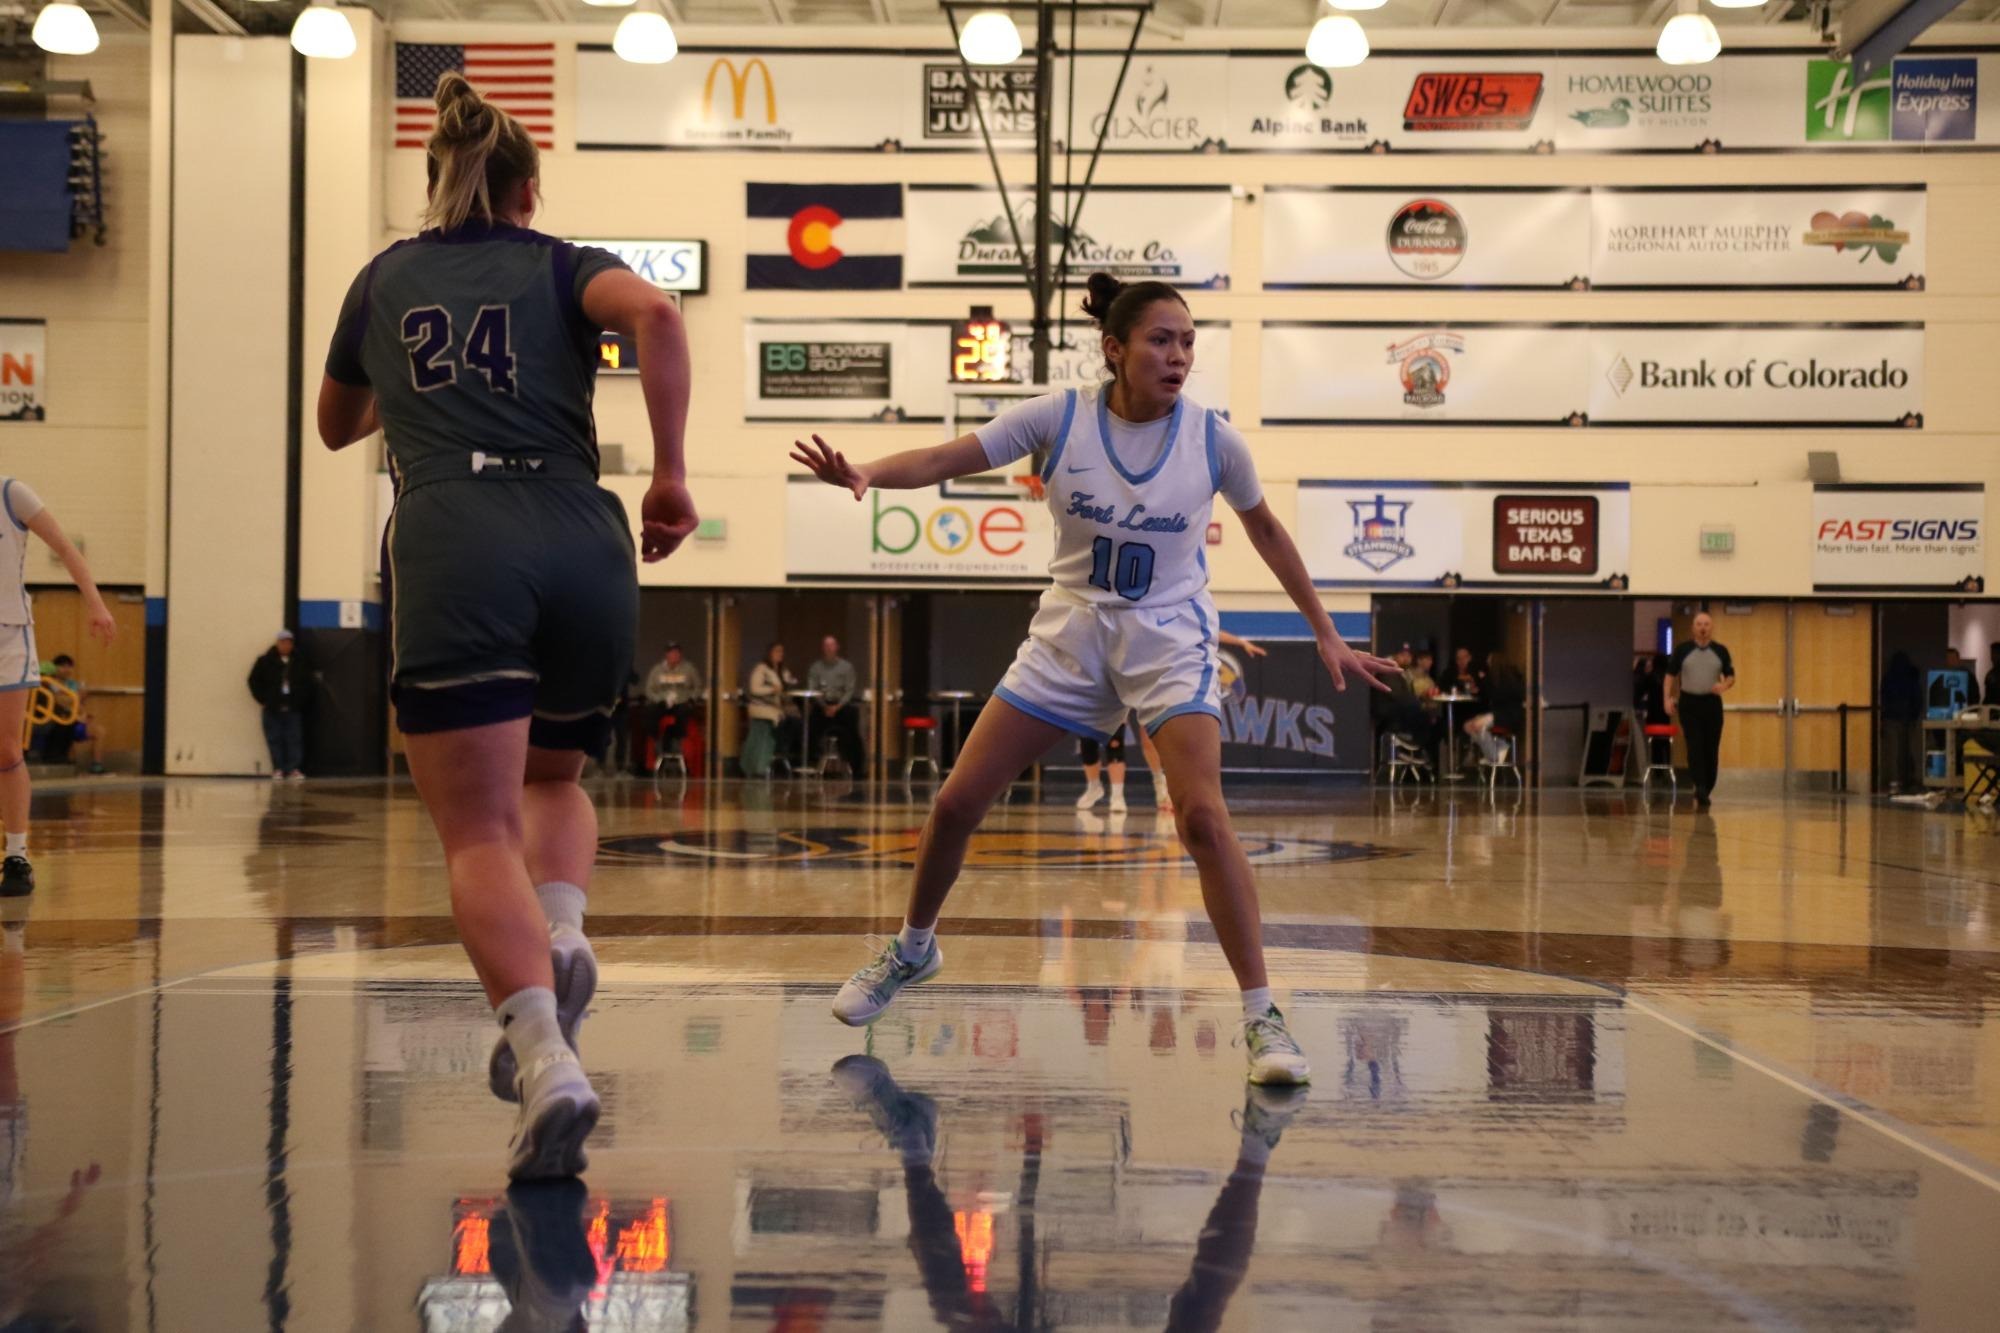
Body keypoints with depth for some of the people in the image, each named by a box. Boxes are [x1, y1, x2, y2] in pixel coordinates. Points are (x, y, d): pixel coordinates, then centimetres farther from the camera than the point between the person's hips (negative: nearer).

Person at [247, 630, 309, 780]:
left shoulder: (300, 662, 6)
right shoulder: (266, 662, 0)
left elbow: (307, 683, 13)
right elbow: (254, 681, 4)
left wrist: (303, 699, 2)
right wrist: (263, 699, -3)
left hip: (294, 708, 1)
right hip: (273, 709, -1)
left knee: (295, 739, -2)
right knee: (275, 740, 0)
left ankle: (295, 769, 1)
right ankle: (278, 769, 5)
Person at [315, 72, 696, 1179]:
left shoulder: (384, 280, 23)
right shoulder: (562, 266, 17)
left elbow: (337, 424, 37)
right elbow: (655, 315, -6)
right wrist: (670, 475, -2)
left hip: (452, 545, -1)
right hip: (583, 542, 1)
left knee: (480, 834, -4)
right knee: (553, 779, 25)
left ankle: (544, 1054, -26)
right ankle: (560, 934, -5)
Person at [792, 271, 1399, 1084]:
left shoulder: (1213, 439, -10)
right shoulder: (1059, 418, -10)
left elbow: (1266, 530, 6)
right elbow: (944, 460, -13)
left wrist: (1327, 636, 8)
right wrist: (866, 474, -34)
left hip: (1169, 639, -2)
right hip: (1070, 634, 2)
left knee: (1202, 816, -23)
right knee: (957, 804, 2)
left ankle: (1262, 1018, -14)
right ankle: (913, 949, 30)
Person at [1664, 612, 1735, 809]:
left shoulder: (1721, 651, 6)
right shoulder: (1682, 649, 2)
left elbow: (1731, 676, 10)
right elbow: (1671, 674, 7)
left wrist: (1724, 686, -12)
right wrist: (1668, 698, -3)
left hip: (1712, 703, 2)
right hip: (1689, 704, -2)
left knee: (1711, 750, 3)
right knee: (1695, 748, -13)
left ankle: (1705, 792, 14)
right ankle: (1700, 789, -22)